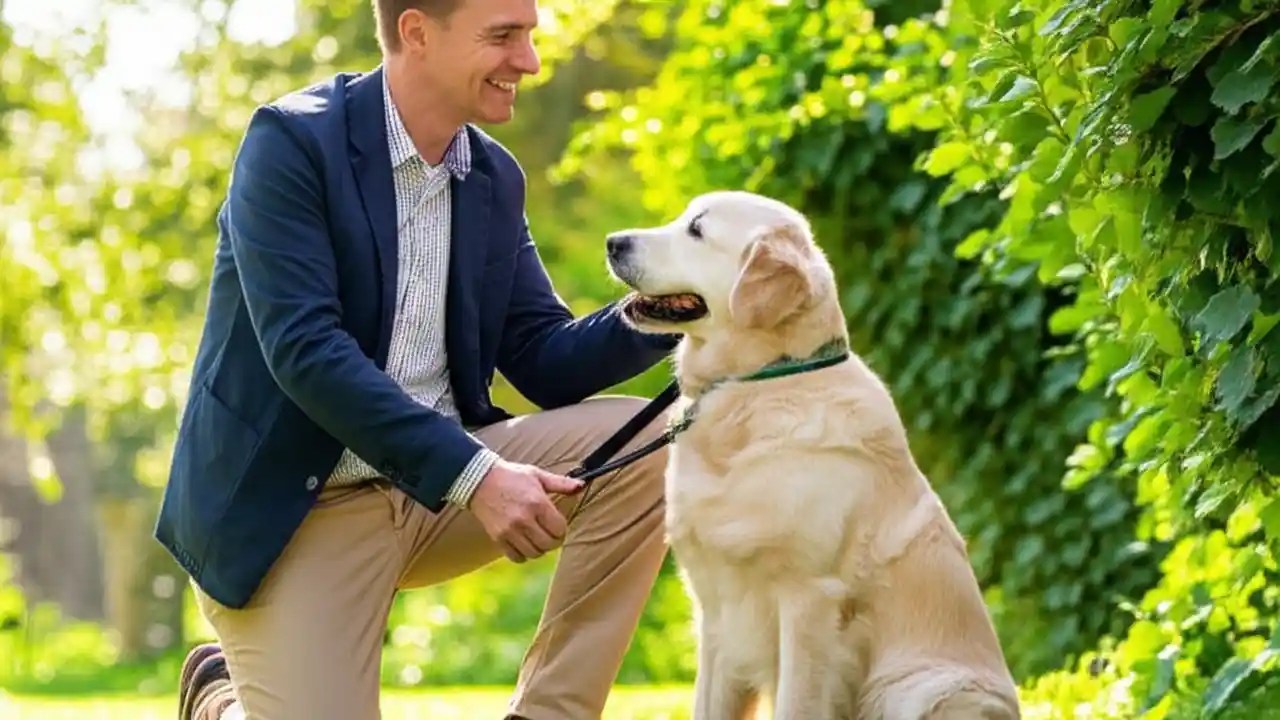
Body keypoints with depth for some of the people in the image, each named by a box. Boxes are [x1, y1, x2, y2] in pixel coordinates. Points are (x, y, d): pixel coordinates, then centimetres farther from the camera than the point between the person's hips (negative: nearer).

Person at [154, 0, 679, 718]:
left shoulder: (495, 177, 6)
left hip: (438, 481, 6)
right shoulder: (292, 141, -14)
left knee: (644, 442, -11)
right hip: (293, 504, -6)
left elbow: (546, 361, 5)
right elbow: (304, 349, -24)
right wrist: (472, 475, -30)